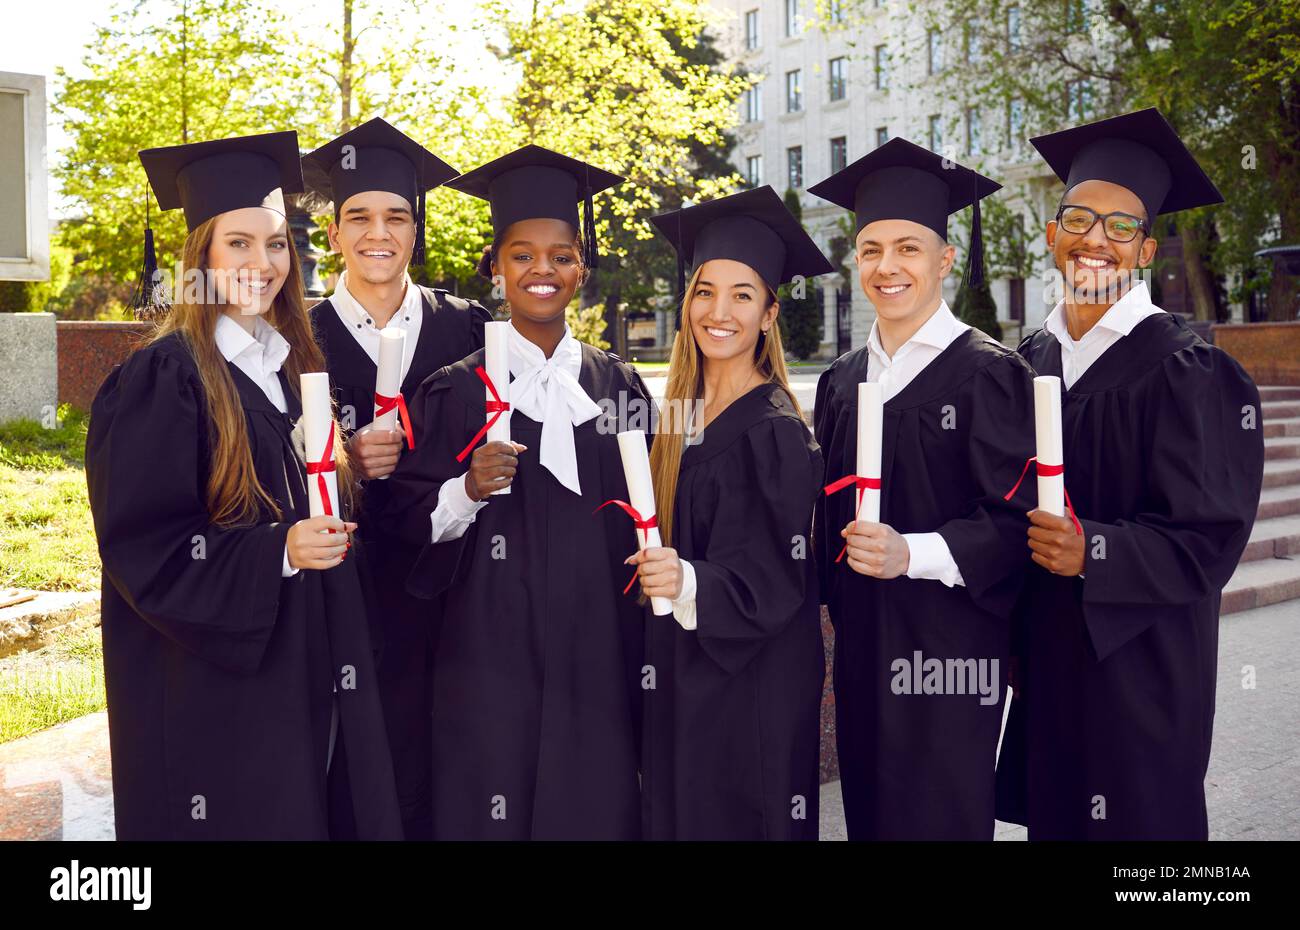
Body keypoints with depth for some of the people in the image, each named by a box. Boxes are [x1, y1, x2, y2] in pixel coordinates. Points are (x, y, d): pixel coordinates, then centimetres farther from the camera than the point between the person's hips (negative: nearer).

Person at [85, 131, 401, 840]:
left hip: (304, 671, 7)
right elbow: (143, 547, -16)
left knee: (315, 812, 12)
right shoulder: (161, 378, -12)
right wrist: (277, 552, -24)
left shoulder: (292, 364, 10)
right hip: (208, 683, -7)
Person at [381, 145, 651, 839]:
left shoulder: (619, 387, 7)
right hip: (491, 665, -2)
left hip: (598, 664, 2)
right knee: (489, 815, 1)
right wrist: (468, 491, -19)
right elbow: (406, 521, -1)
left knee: (598, 811, 5)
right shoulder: (455, 392, 0)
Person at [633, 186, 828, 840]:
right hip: (679, 686, 7)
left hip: (747, 694, -7)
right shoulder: (684, 416, 7)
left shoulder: (775, 432, -15)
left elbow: (766, 582, -20)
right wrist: (657, 568, 1)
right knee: (674, 816, 15)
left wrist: (688, 582, -35)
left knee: (736, 819, 4)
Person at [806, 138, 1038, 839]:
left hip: (948, 647, -6)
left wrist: (912, 553, -25)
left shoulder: (989, 373, -8)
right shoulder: (842, 381, 11)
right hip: (861, 643, 6)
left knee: (939, 816, 1)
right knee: (869, 814, 12)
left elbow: (1016, 519, -13)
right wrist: (832, 605, 10)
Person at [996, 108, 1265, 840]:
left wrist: (1094, 552, -27)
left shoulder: (1188, 372, -12)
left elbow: (1208, 539, -15)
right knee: (1052, 816, 14)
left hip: (1140, 663, -5)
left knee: (1137, 818, 6)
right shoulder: (1032, 361, 6)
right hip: (1045, 659, 5)